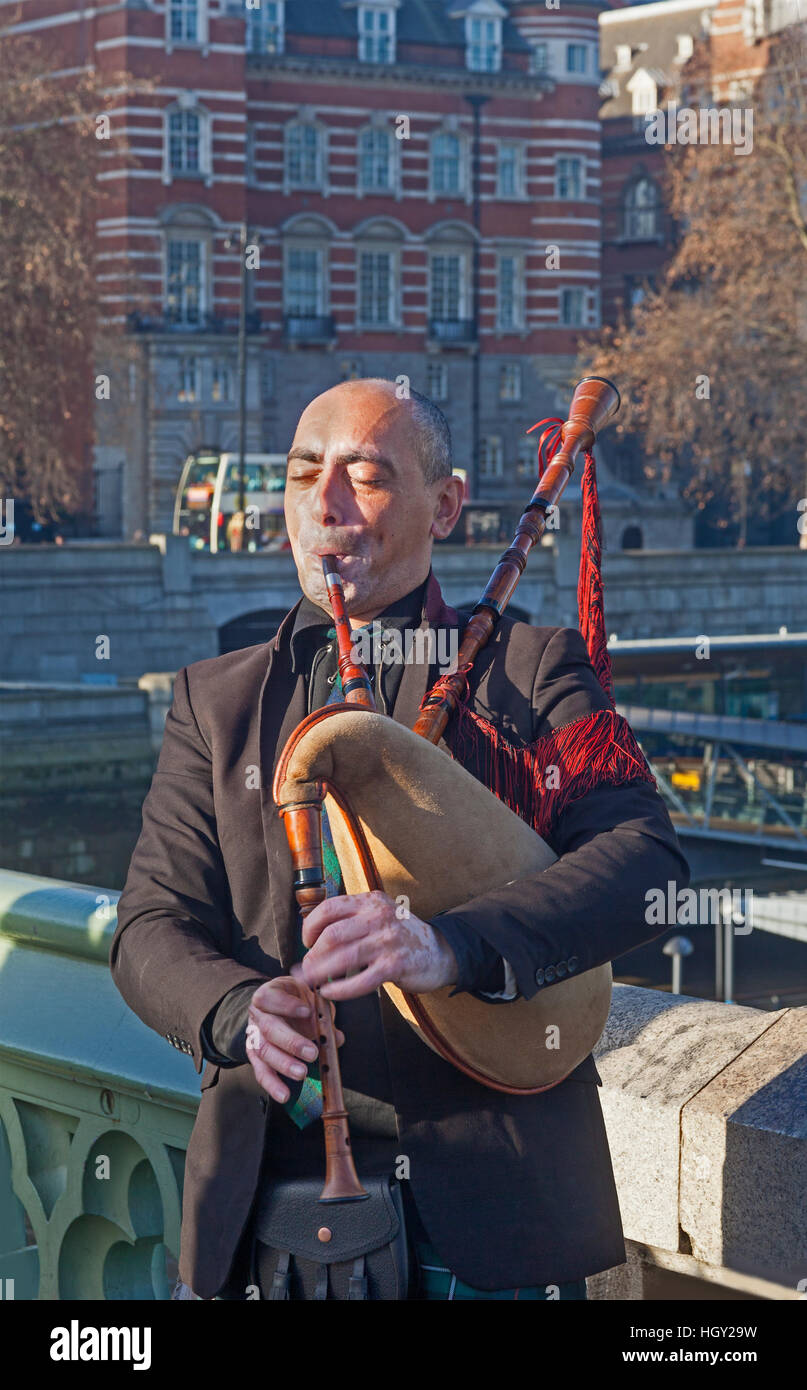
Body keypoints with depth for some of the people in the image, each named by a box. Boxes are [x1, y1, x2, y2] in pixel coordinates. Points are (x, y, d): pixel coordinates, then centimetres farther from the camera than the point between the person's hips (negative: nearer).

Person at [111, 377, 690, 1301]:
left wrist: (450, 947, -27)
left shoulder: (531, 668, 5)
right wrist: (240, 1010, -18)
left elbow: (647, 860, -10)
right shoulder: (215, 698, 14)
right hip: (268, 1184, 2)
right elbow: (153, 924, 6)